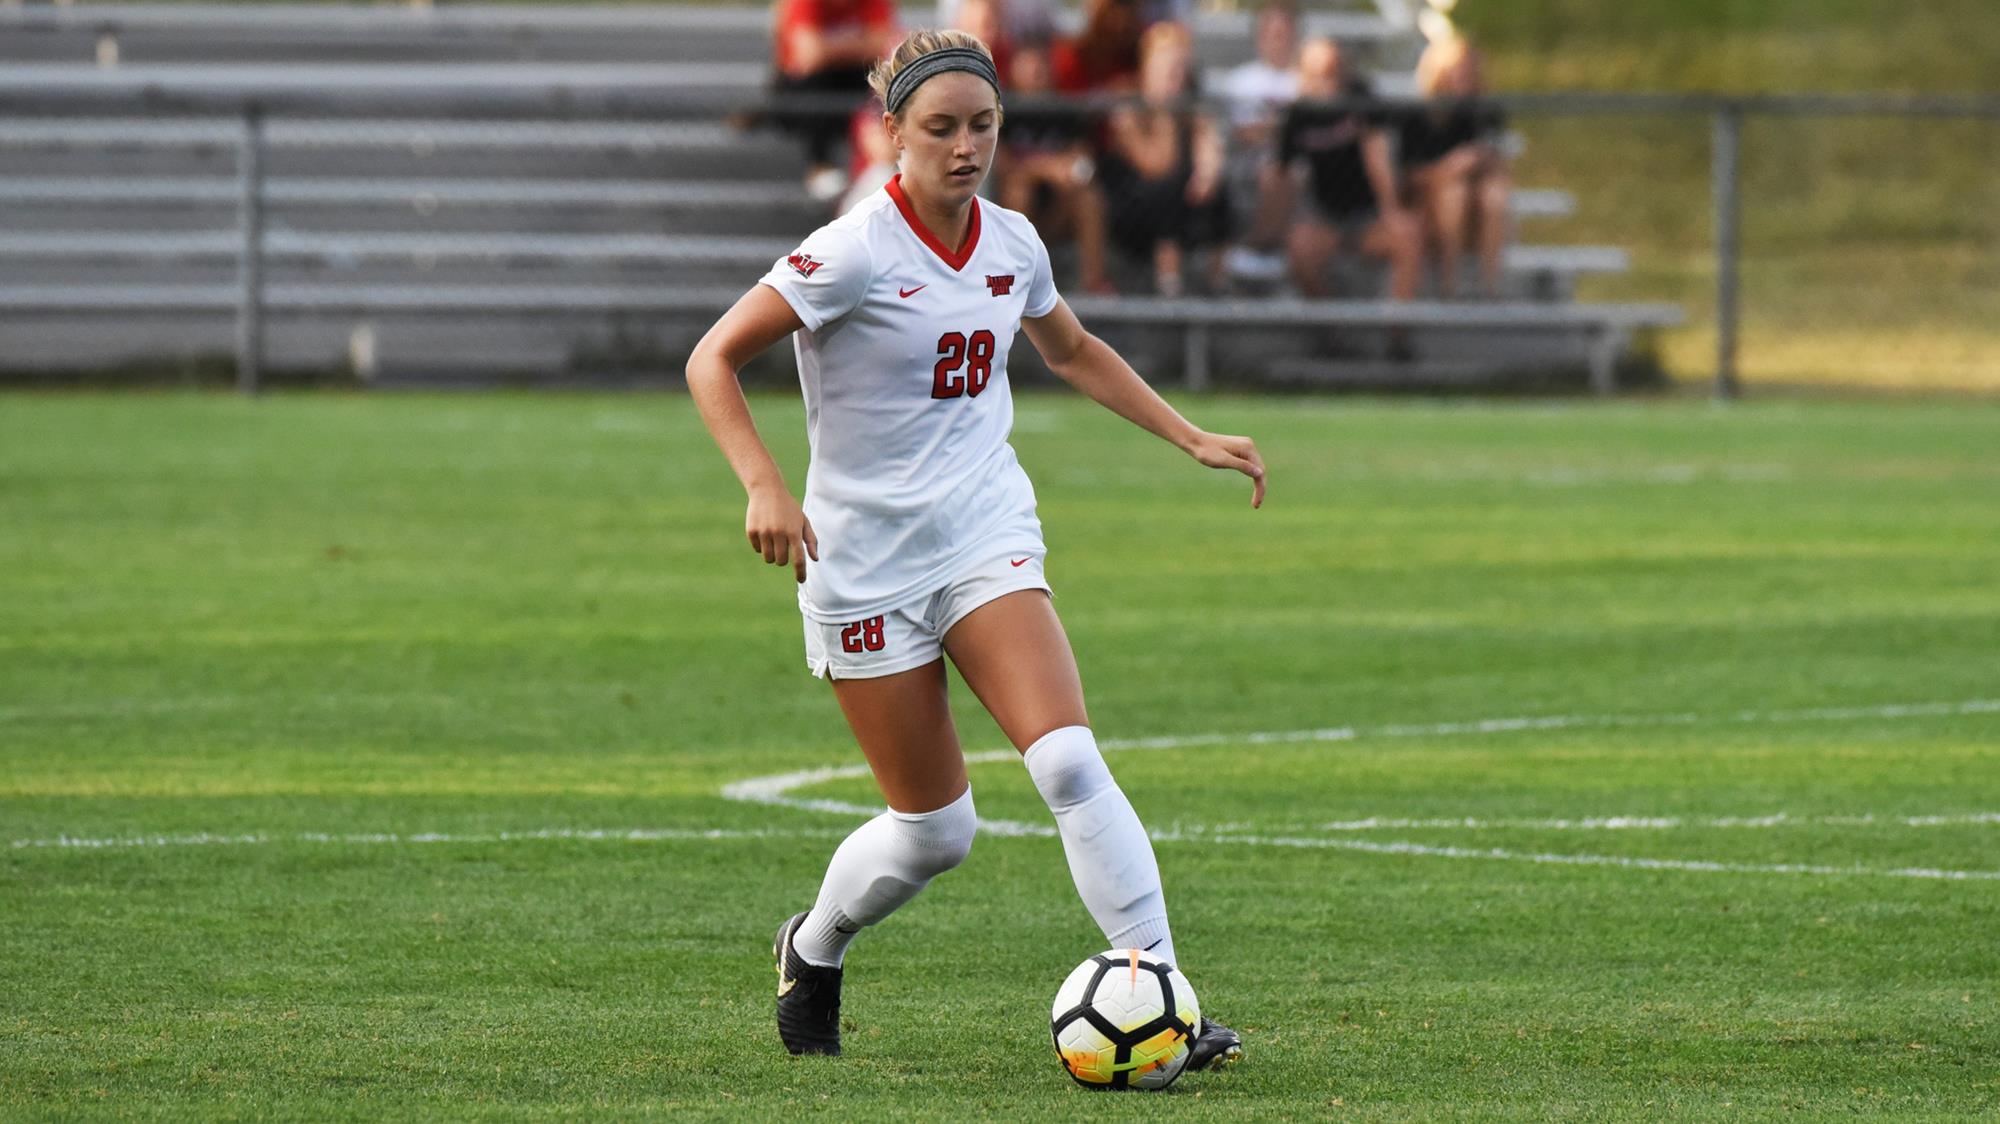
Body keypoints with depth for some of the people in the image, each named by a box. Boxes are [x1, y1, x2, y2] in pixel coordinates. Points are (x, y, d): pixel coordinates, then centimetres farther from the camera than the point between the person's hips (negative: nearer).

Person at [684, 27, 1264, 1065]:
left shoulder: (1010, 243, 3)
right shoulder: (855, 253, -15)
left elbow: (1073, 351, 24)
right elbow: (711, 361, -14)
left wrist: (1193, 439, 21)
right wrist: (764, 486, -27)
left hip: (987, 539, 4)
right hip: (866, 558, -4)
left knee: (1069, 761, -18)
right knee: (933, 831, 1)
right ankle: (812, 950, 33)